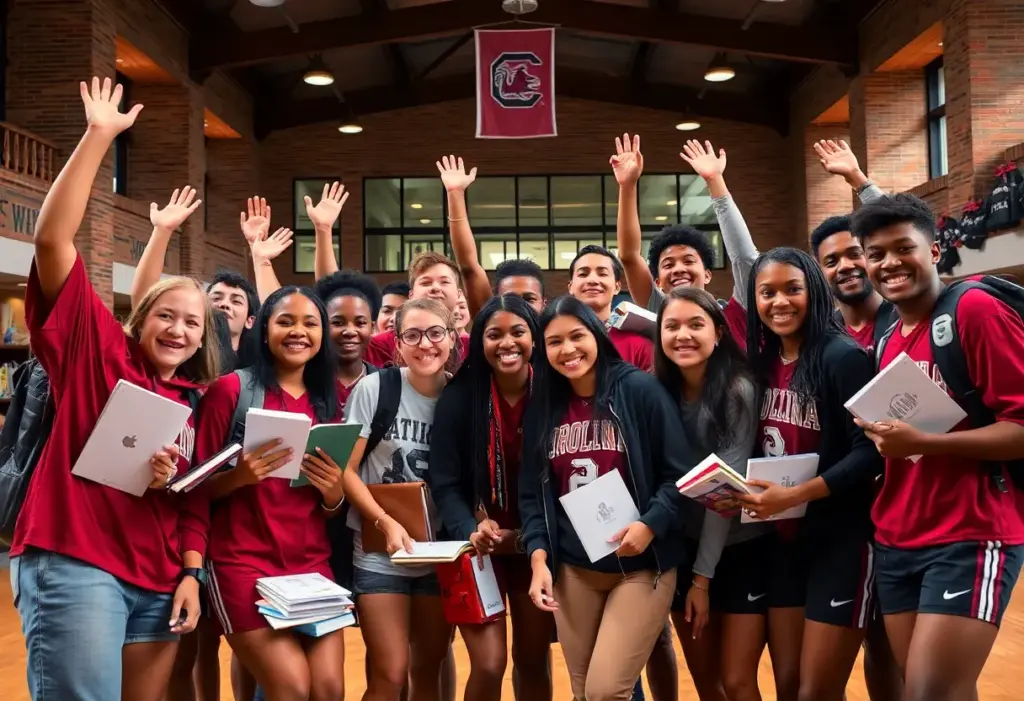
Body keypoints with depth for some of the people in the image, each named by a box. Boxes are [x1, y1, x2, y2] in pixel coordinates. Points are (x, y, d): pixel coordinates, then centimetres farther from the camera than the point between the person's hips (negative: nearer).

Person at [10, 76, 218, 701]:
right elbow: (53, 238, -9)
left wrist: (192, 573, 2)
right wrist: (99, 136, -10)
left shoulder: (196, 400, 13)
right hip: (73, 566, -6)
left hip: (159, 581, 6)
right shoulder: (98, 349, 0)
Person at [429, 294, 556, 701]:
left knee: (532, 660, 15)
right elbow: (444, 482, -10)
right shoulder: (458, 398, -10)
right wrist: (471, 529, -26)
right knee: (489, 665, -6)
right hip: (479, 547, -1)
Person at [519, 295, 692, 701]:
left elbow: (681, 475, -8)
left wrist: (650, 525, -21)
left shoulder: (640, 390, -8)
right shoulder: (542, 407, 6)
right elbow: (531, 492, 6)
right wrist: (539, 557, -4)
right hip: (572, 569, 5)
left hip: (642, 567, -4)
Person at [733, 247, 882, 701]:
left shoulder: (843, 357, -13)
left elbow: (869, 452, -18)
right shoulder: (762, 364, 6)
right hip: (784, 541, 6)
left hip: (840, 541, -6)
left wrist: (797, 494, -25)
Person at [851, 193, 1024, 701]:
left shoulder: (976, 310, -10)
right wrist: (883, 437, 4)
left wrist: (923, 443, -22)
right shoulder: (884, 341, 11)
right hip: (896, 542, 7)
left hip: (970, 537, -7)